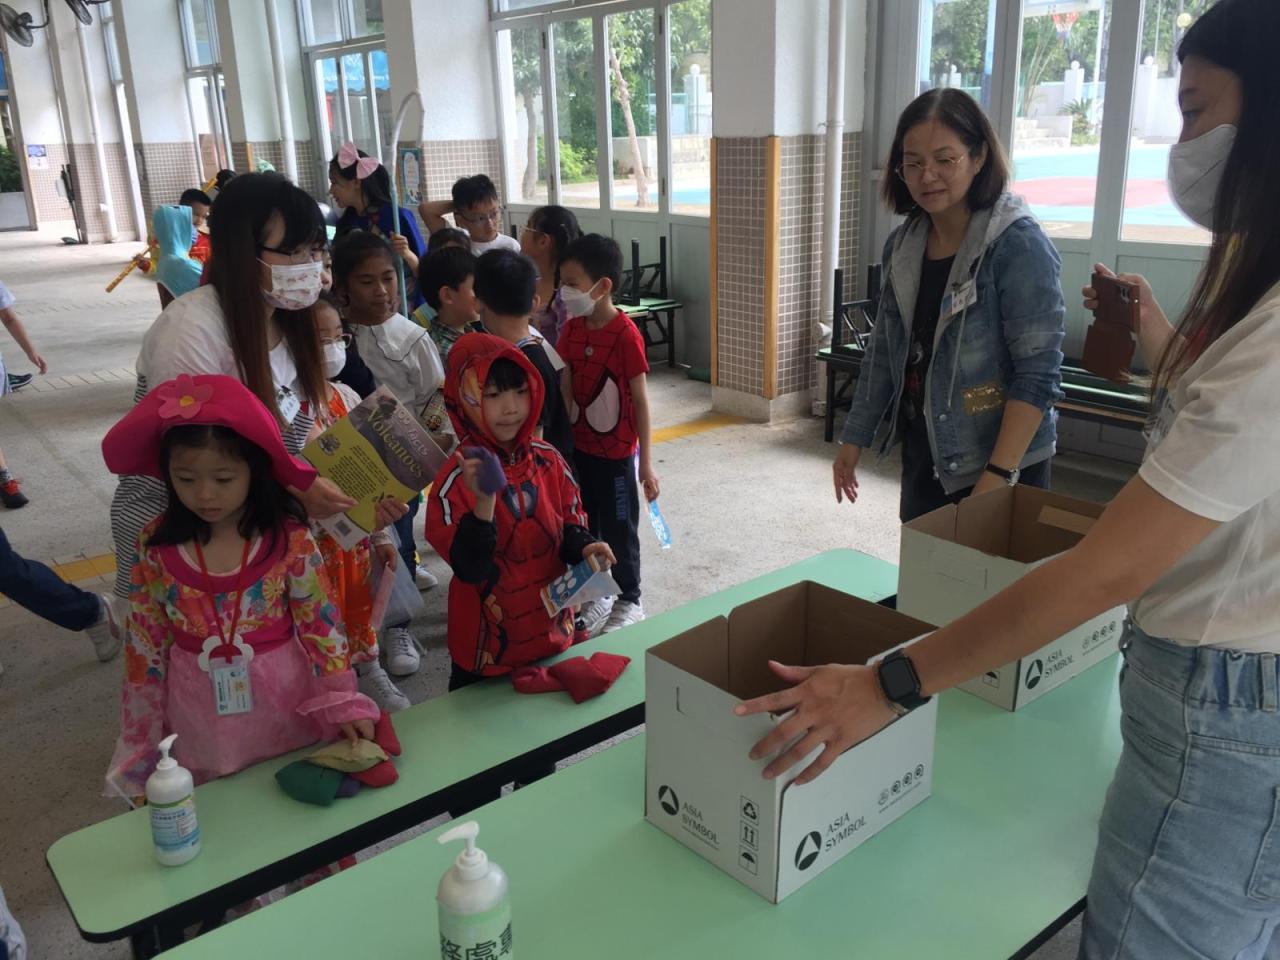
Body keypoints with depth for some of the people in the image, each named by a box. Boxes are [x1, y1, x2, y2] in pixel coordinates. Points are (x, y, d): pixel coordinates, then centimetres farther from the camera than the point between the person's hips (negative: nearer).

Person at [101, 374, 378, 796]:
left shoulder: (289, 537, -16)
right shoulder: (156, 545, -8)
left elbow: (321, 624, -9)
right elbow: (144, 643, 1)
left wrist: (340, 703, -11)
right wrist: (145, 742, 4)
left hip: (284, 703, -1)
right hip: (199, 715, 2)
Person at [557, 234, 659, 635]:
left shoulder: (626, 334, -19)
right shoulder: (572, 329, 0)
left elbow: (641, 402, -15)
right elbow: (565, 391, 5)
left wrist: (645, 463, -14)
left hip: (616, 452, -6)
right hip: (578, 447, 6)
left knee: (619, 529, 8)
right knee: (584, 527, 16)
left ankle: (629, 602, 26)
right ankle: (595, 594, 34)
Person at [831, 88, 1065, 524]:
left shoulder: (1018, 243, -16)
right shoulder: (903, 244, 3)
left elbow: (1038, 370, -19)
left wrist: (999, 473, -25)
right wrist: (854, 438, 13)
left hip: (999, 461, -6)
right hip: (922, 453, 6)